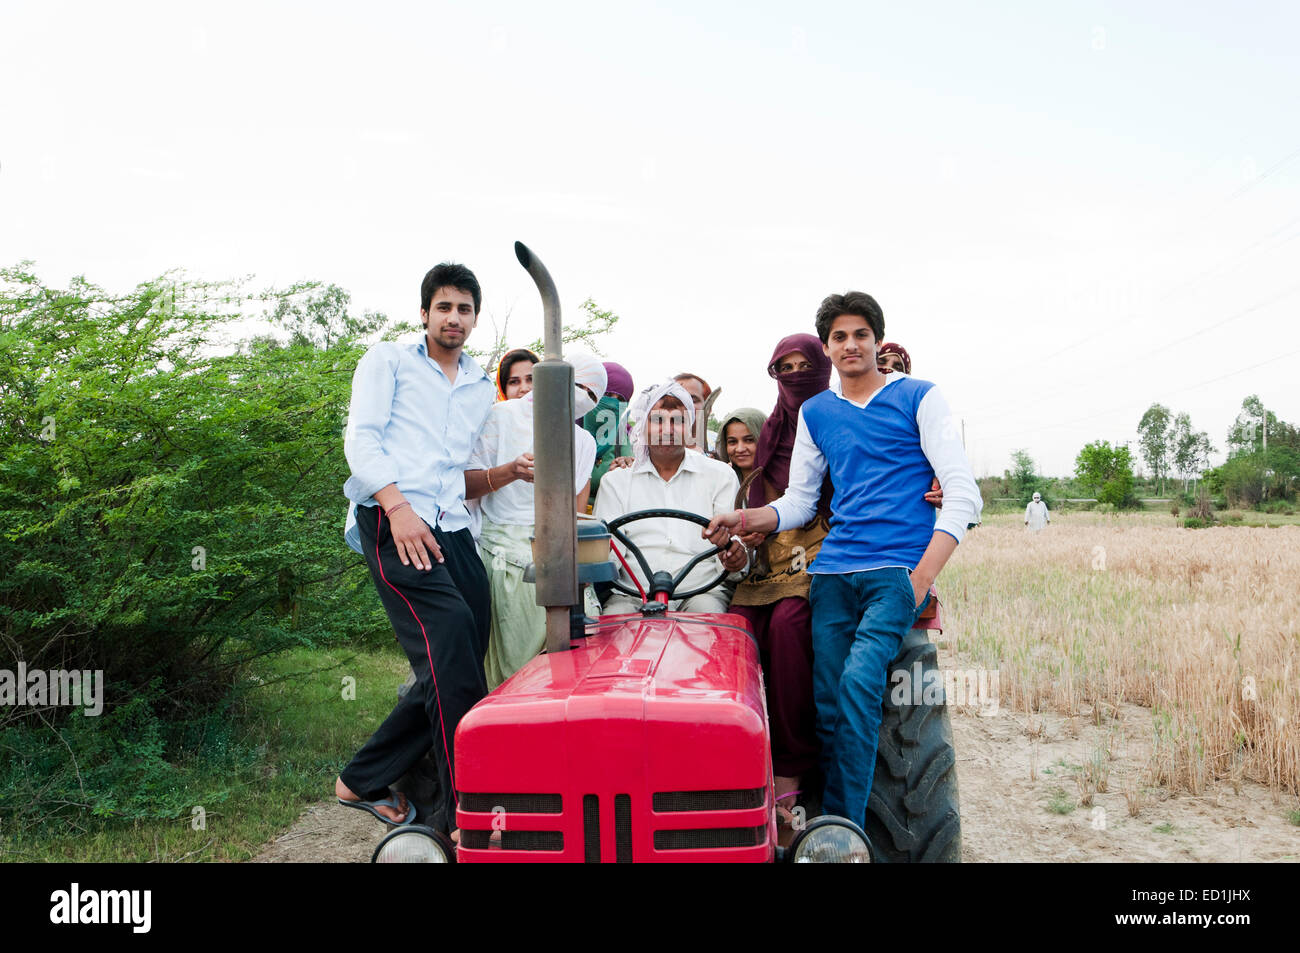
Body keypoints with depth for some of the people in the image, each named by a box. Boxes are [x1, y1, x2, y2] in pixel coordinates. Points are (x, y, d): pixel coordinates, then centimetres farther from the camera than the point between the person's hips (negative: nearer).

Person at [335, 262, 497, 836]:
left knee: (453, 672, 0)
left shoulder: (482, 389, 28)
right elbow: (360, 438, 0)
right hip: (391, 519, -6)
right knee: (450, 638, -23)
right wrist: (397, 505, -14)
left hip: (452, 529, 6)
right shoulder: (388, 360, 14)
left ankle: (362, 781, 19)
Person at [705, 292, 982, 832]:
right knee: (827, 702, -3)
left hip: (899, 569, -4)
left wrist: (923, 577, -11)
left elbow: (962, 493, -1)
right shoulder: (815, 413, 18)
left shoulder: (918, 398, 5)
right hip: (833, 572, 4)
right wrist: (748, 520, -1)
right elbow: (799, 501, 20)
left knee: (859, 678, -23)